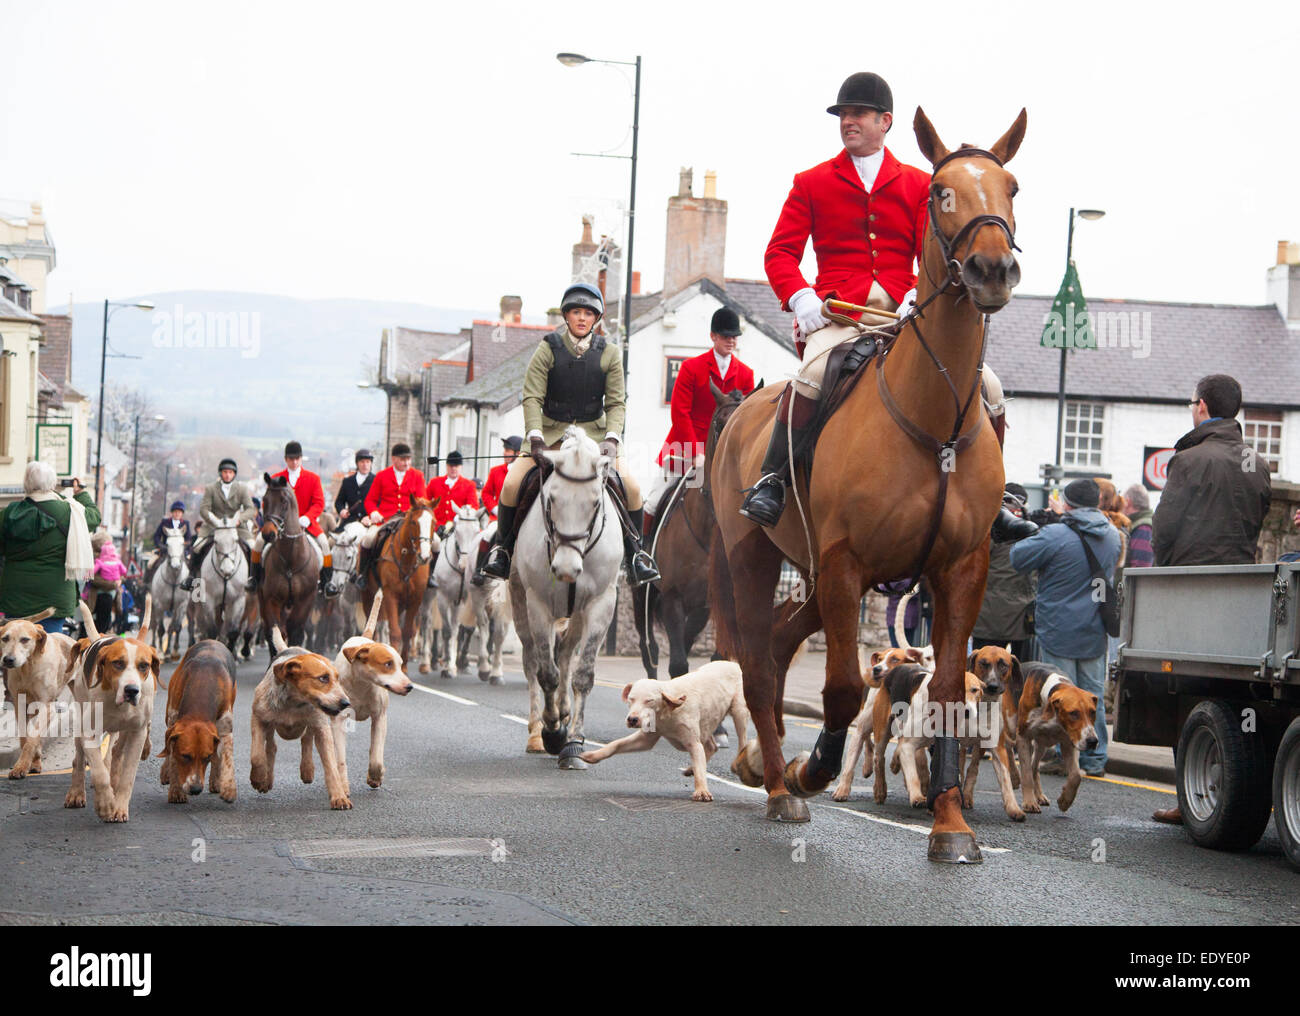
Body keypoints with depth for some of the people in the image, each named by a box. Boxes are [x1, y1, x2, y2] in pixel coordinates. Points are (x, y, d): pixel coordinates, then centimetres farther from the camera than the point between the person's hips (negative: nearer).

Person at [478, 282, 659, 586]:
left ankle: (634, 551, 5)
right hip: (551, 430, -1)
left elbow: (616, 403, -3)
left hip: (594, 432, 1)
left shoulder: (609, 355, -2)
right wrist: (535, 437, -23)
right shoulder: (548, 350, -6)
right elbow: (532, 397, -9)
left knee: (631, 487, -16)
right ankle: (502, 544, 5)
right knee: (511, 484, -19)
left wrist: (612, 438, -19)